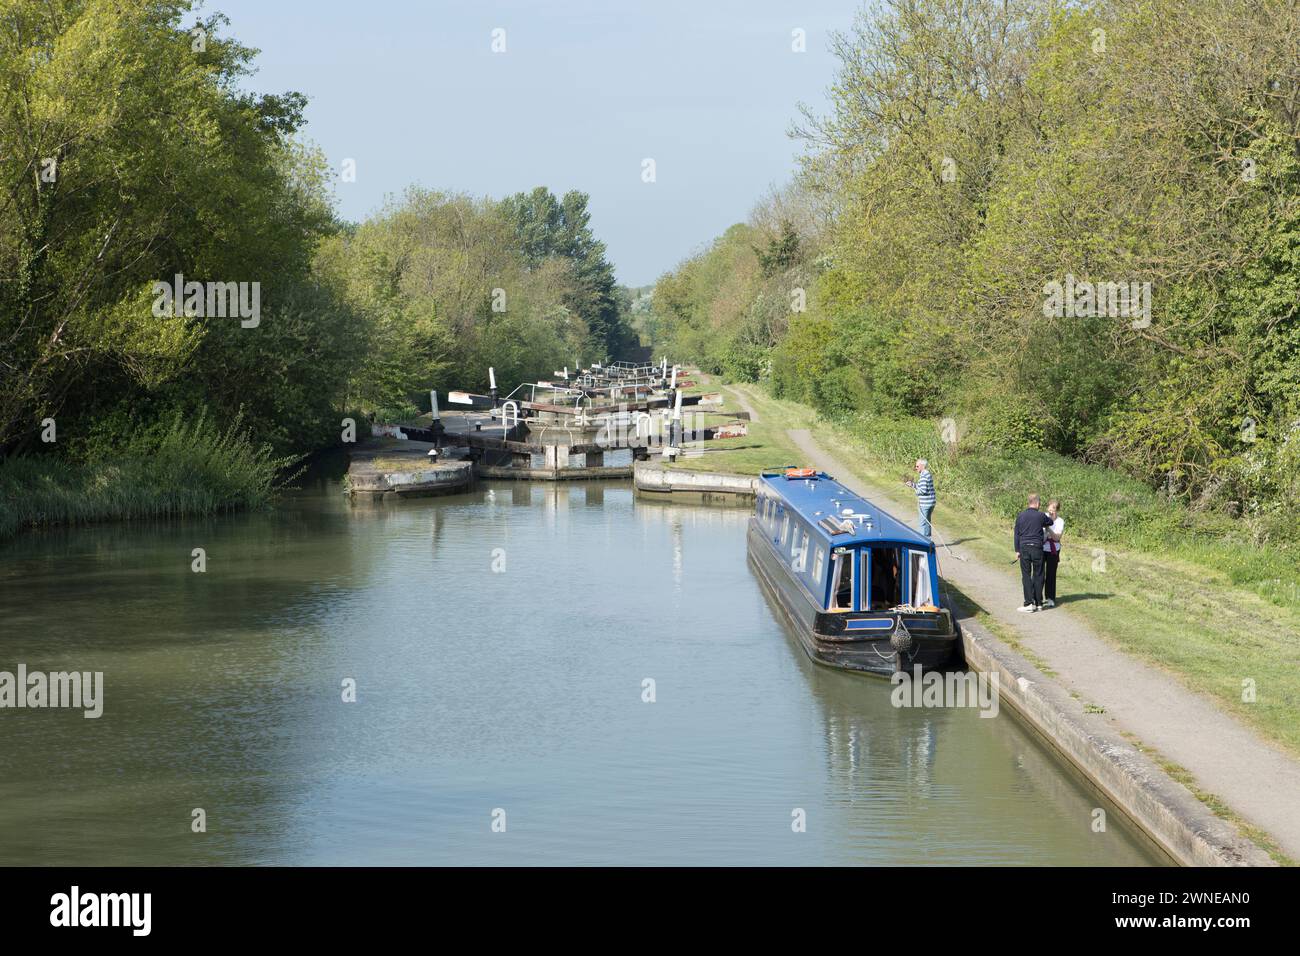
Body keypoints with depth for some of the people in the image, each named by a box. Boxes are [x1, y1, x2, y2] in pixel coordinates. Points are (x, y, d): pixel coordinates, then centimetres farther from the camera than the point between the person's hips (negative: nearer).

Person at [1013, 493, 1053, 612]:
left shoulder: (1020, 516, 2)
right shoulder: (1041, 516, -3)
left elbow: (1016, 534, 4)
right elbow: (1050, 522, 17)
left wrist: (1017, 550, 10)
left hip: (1024, 548, 1)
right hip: (1037, 548, -1)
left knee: (1026, 576, 3)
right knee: (1038, 576, 7)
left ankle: (1029, 603, -4)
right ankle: (1038, 603, 11)